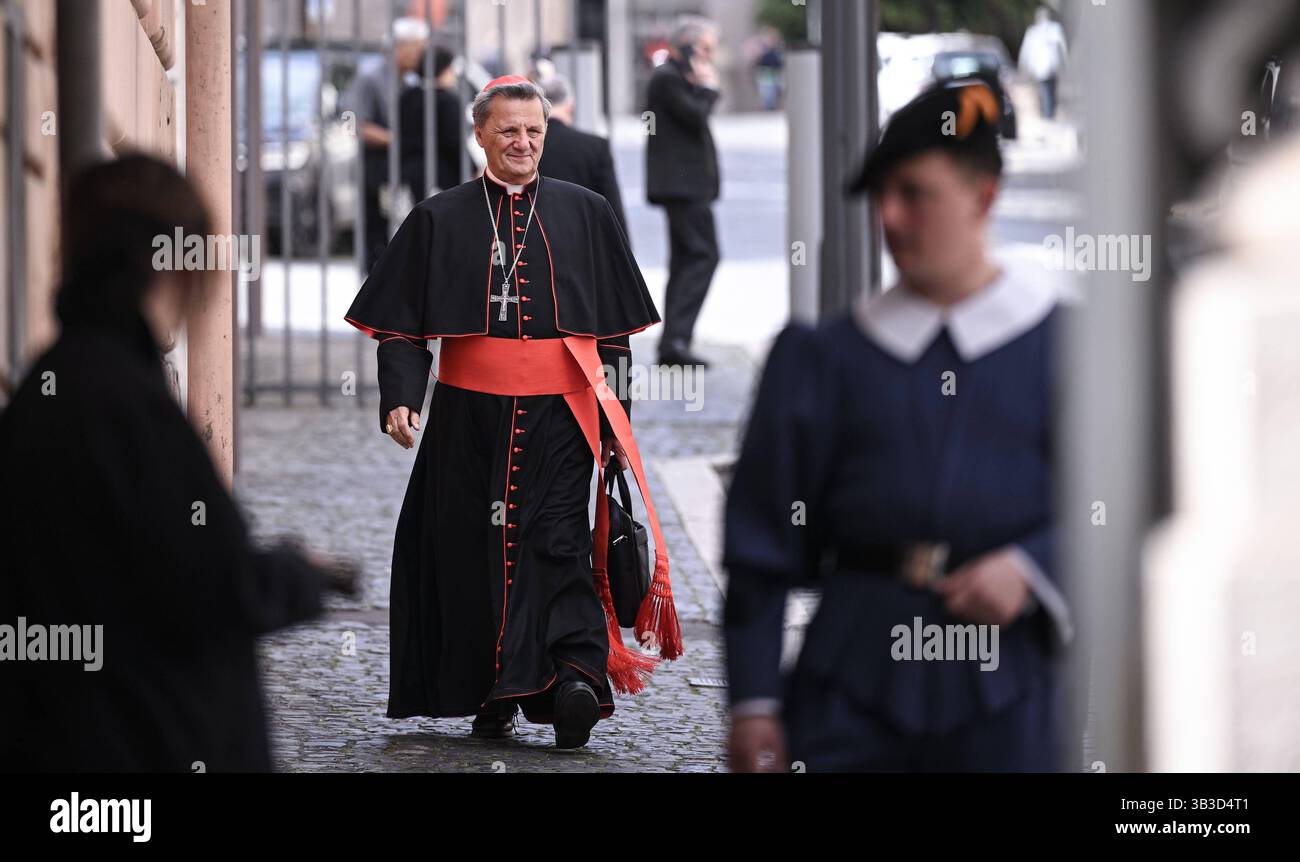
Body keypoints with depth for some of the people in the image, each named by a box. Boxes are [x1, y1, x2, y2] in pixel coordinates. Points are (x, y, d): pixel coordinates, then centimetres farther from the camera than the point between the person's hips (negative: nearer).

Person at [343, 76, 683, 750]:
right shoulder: (440, 220, 8)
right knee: (473, 553, 2)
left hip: (561, 410, -1)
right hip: (470, 414, 1)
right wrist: (400, 398, -10)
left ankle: (576, 673, -20)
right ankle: (489, 697, 7)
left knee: (557, 542, -12)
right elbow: (401, 324, 6)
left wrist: (614, 416, 7)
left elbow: (616, 326, 13)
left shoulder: (585, 214, 10)